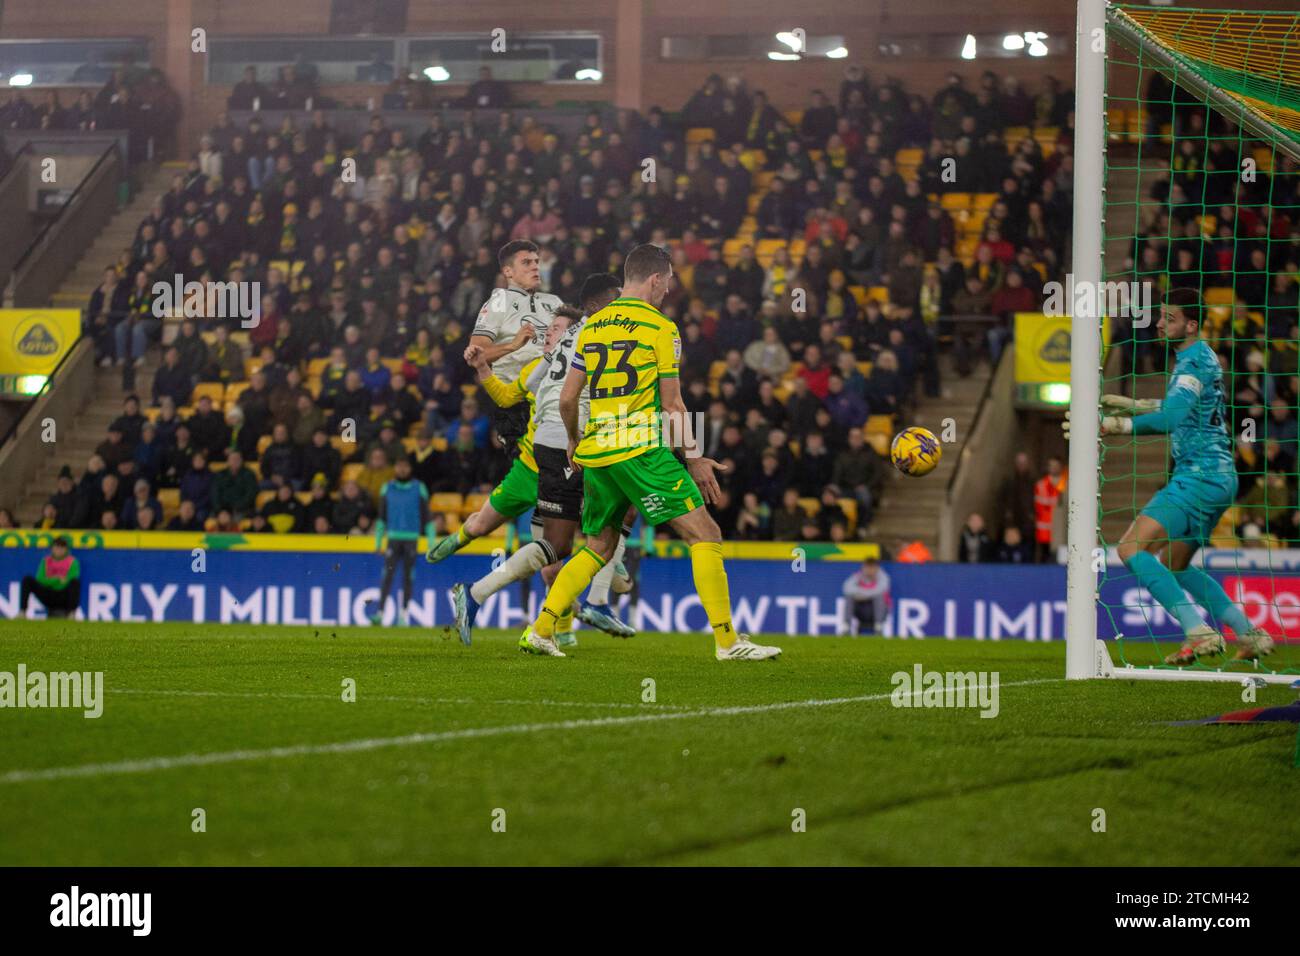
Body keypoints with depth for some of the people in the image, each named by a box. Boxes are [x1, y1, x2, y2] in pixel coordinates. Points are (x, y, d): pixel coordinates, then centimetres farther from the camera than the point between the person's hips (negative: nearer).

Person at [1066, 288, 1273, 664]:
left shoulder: (1195, 360, -14)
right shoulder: (1200, 357, 18)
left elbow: (1170, 418, -28)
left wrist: (1111, 426, -29)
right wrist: (1129, 404, 33)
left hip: (1200, 476, -11)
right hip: (1218, 477, 11)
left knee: (1132, 548, -16)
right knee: (1174, 567, 21)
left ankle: (1199, 632, -25)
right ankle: (1251, 635, 16)